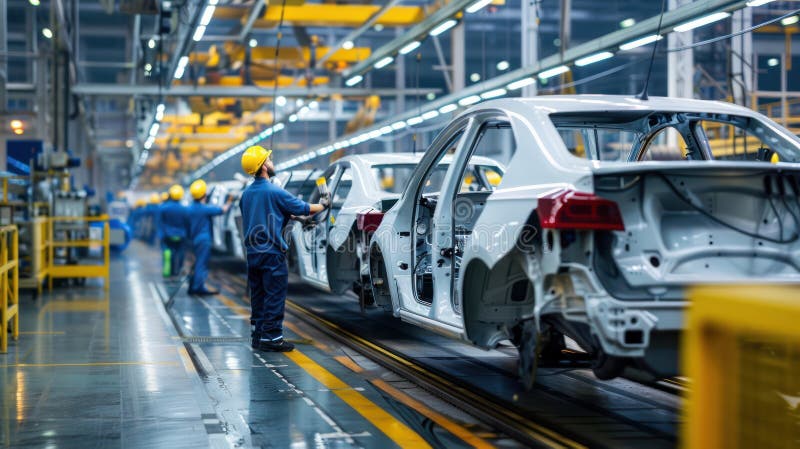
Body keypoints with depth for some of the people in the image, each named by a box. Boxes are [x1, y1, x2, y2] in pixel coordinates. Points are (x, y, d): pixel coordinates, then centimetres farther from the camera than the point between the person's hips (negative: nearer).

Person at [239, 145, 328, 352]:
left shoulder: (246, 193, 9)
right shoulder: (274, 192, -14)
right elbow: (302, 208, -6)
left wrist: (288, 215, 26)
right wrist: (323, 205, 12)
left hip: (252, 253, 7)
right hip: (272, 253, -7)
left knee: (258, 295, 12)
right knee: (274, 296, -3)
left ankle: (258, 335, 15)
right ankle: (271, 337, -4)